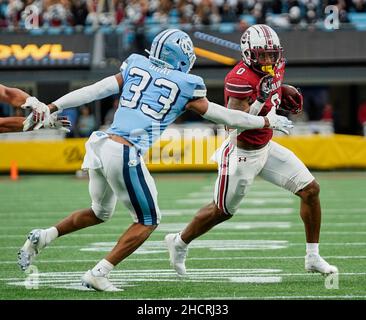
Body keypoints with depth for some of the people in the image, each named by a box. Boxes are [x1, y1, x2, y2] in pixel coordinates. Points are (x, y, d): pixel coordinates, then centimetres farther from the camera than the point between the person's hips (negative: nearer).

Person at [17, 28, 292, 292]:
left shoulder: (134, 67, 15)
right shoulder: (186, 87, 5)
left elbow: (92, 91, 9)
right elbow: (226, 117, 13)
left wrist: (51, 108, 10)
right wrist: (268, 121, 26)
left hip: (99, 146, 6)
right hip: (125, 155, -6)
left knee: (100, 213, 28)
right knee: (147, 222, 11)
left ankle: (42, 237, 16)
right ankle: (99, 274, 2)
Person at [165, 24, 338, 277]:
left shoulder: (276, 67, -2)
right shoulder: (240, 79, -28)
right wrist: (260, 99, -40)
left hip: (266, 148, 8)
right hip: (242, 154, -8)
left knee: (311, 190, 0)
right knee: (222, 211, 9)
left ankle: (313, 258, 10)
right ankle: (179, 242, 35)